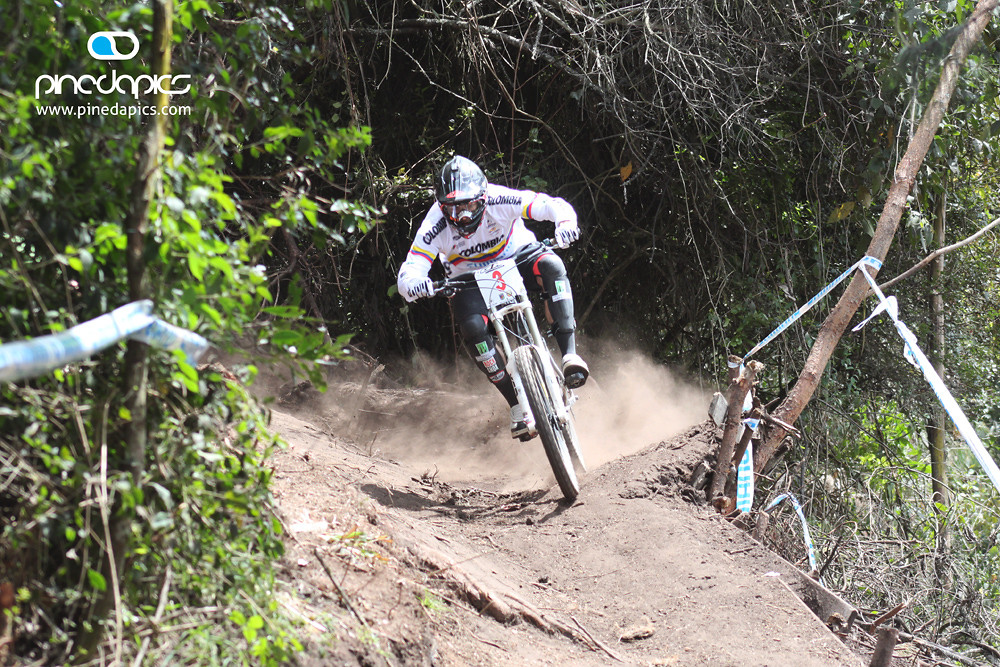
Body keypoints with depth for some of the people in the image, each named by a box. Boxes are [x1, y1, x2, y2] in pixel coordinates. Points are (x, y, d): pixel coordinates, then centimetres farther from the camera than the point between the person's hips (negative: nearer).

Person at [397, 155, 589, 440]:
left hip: (516, 257, 0)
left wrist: (566, 222, -53)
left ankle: (569, 354, -33)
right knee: (473, 328, -29)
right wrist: (413, 284, -54)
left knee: (551, 266, -33)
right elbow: (408, 271, -29)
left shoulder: (498, 201, -28)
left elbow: (553, 205, -30)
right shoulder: (435, 226, -26)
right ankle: (518, 405, -18)